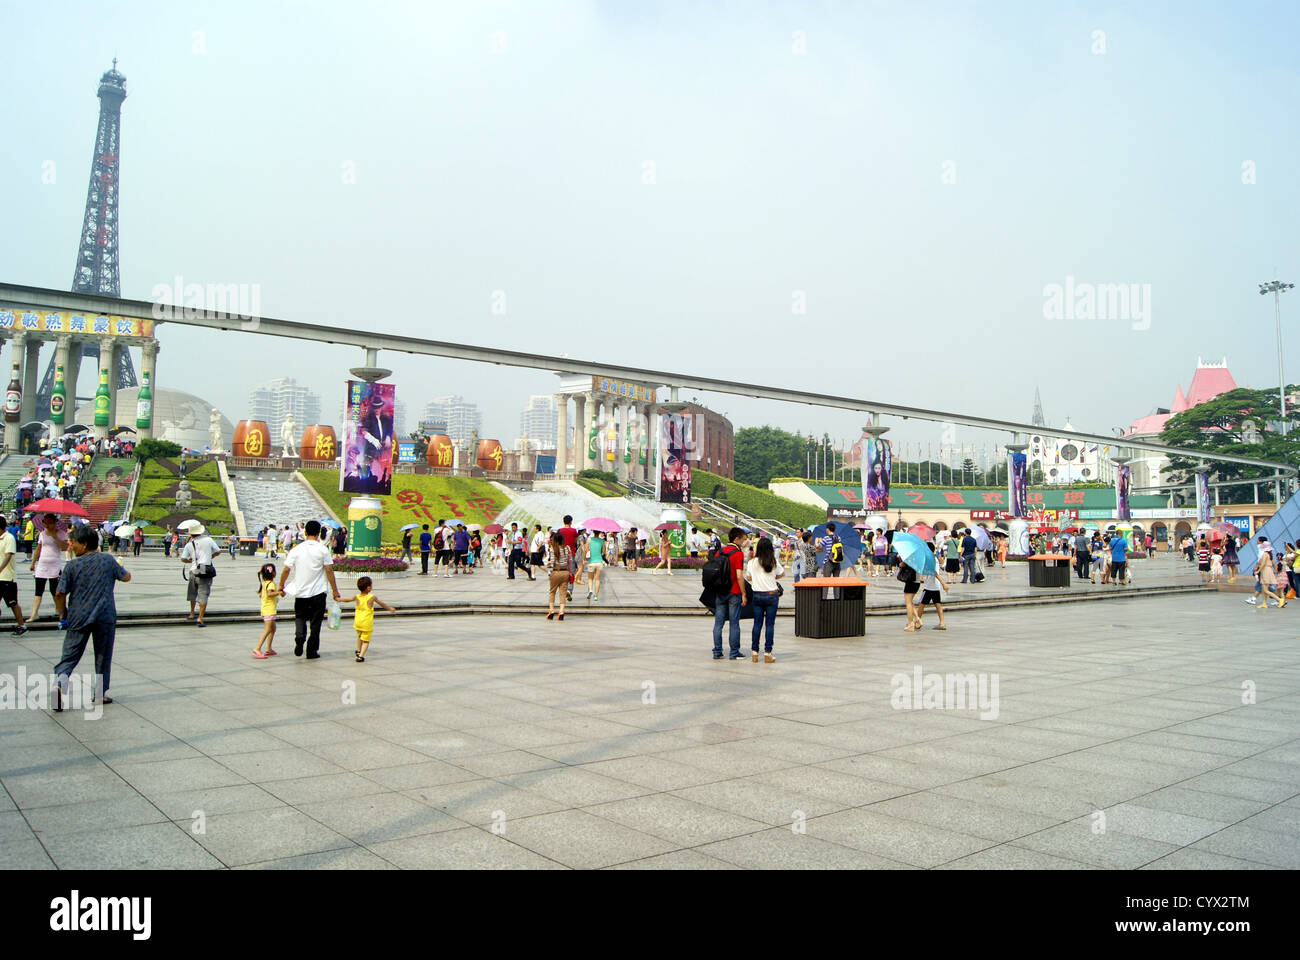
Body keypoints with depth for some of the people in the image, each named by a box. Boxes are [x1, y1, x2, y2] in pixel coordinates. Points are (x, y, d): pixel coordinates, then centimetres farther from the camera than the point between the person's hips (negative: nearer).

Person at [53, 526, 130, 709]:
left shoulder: (72, 566, -2)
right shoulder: (108, 560, 1)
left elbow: (60, 594, -1)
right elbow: (126, 577, 14)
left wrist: (65, 612, 16)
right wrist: (121, 568, 33)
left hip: (79, 618, -1)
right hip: (105, 618, 1)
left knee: (70, 655, 5)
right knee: (103, 656, 11)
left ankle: (59, 682, -19)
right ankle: (101, 693, 14)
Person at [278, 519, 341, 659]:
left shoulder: (296, 550, -2)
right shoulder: (323, 549, -7)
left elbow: (286, 570, -1)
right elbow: (329, 570, -8)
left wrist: (281, 587, 13)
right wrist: (334, 590, 0)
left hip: (300, 591, 1)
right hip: (318, 592, -1)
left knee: (300, 616, 19)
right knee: (315, 622, 8)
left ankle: (300, 636, -9)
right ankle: (312, 651, 11)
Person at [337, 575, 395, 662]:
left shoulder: (357, 597, 0)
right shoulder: (372, 597, -8)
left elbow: (348, 599, 18)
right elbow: (382, 604, 5)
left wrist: (340, 599, 40)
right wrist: (390, 609, 22)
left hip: (357, 622, 4)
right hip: (367, 624, -4)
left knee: (359, 636, 29)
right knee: (366, 641, 3)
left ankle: (358, 651, 44)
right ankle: (361, 656, -10)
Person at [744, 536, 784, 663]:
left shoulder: (752, 563, -3)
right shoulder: (774, 562, -6)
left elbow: (748, 578, 8)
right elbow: (782, 574, 9)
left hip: (757, 594, 2)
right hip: (772, 595, -2)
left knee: (757, 624, 8)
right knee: (770, 624, 2)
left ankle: (754, 652, 10)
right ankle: (767, 653, 1)